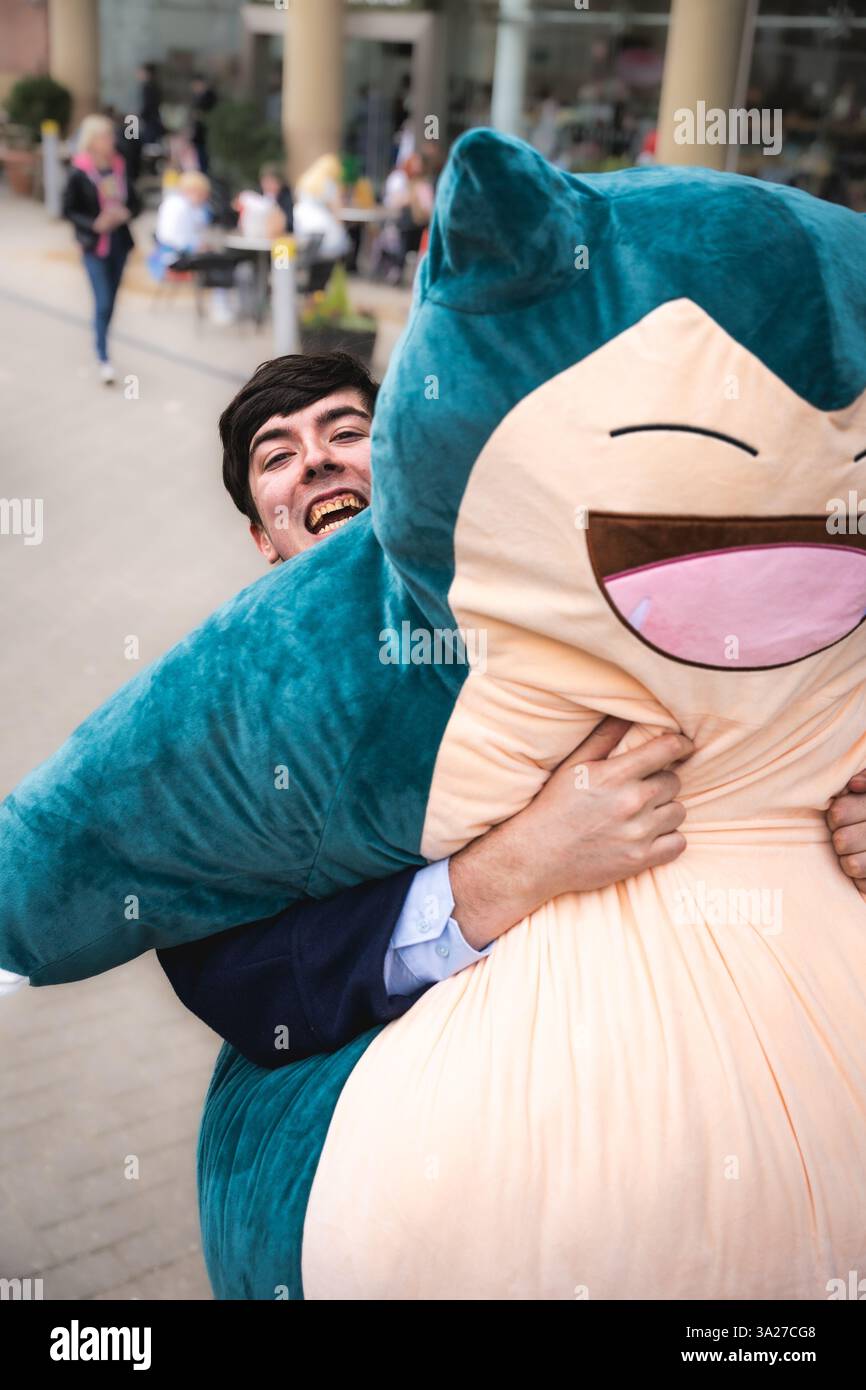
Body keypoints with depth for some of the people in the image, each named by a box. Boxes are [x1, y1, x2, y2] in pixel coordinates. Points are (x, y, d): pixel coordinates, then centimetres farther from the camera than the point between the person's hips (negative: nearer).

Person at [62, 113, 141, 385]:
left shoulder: (119, 168, 4)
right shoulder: (79, 173, -9)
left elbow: (136, 203, 10)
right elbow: (68, 210, -7)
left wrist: (126, 214, -12)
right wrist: (94, 223, -21)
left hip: (120, 242, 5)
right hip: (95, 245, -5)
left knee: (110, 301, 13)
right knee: (103, 303, -9)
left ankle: (101, 343, 29)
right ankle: (103, 359, -3)